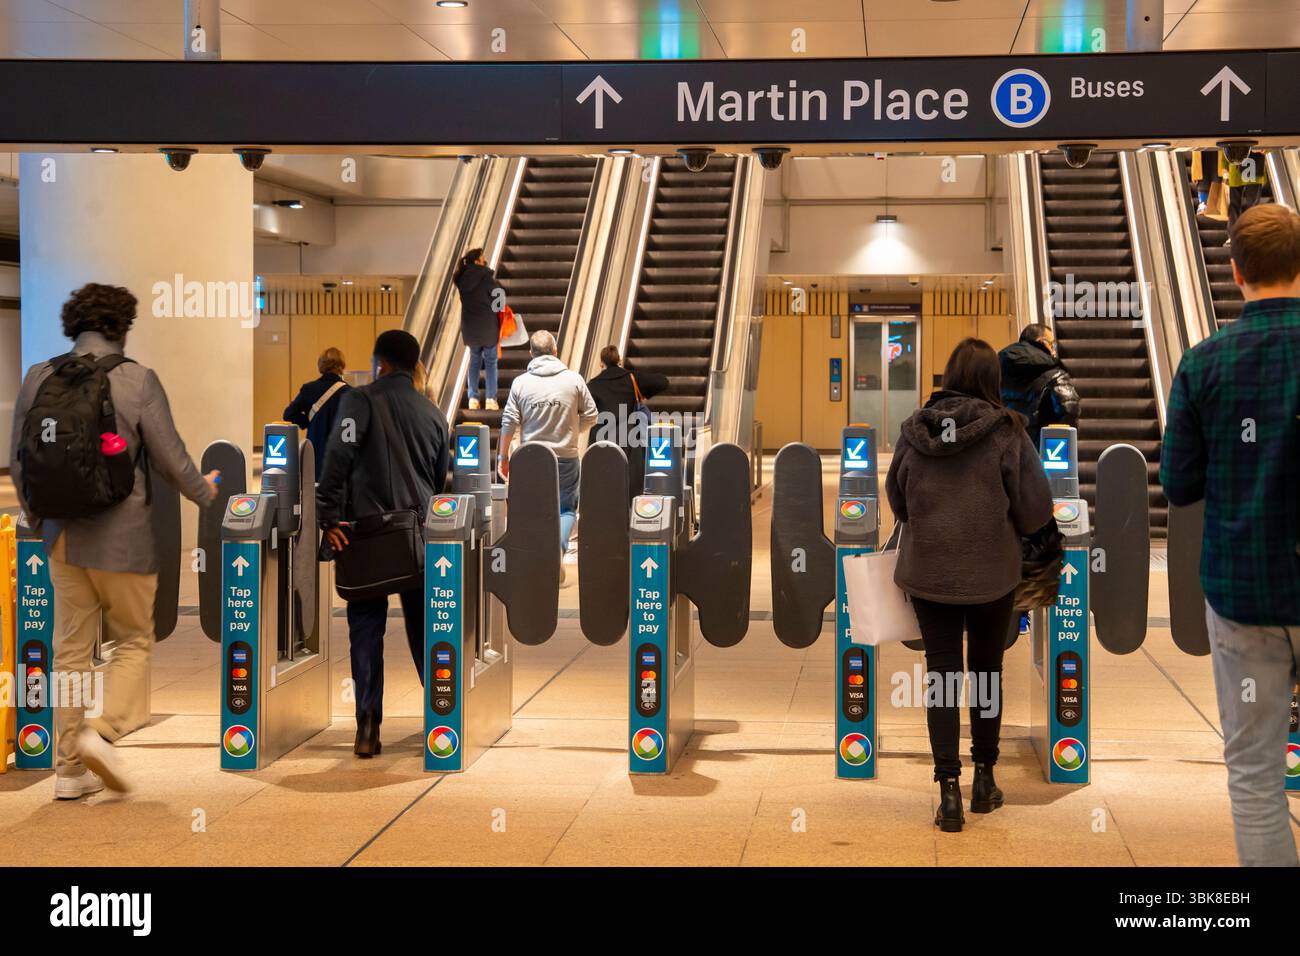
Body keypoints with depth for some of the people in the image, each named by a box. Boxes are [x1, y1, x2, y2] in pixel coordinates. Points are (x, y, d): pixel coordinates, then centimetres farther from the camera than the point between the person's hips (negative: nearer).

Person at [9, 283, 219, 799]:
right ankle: (101, 733, -9)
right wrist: (203, 490, 14)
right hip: (122, 537, -4)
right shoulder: (137, 380, -11)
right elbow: (170, 458, -6)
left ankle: (70, 768, 14)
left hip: (62, 537, 4)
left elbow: (17, 461, 8)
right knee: (133, 642, 11)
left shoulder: (38, 378, 2)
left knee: (71, 649, 12)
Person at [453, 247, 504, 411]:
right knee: (490, 361, 6)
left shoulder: (462, 278, 1)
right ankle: (490, 399, 1)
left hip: (470, 327, 4)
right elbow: (499, 293, -10)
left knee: (474, 360, 16)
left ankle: (472, 398, 11)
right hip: (488, 326, -4)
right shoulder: (484, 276, -13)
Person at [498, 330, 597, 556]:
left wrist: (503, 456, 7)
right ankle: (559, 546, -12)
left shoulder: (520, 383, -4)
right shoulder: (574, 380, -5)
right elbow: (590, 417, 0)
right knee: (567, 508, 12)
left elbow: (509, 423, -3)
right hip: (567, 457, -1)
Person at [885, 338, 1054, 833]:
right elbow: (1036, 509, -9)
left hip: (927, 571, 1)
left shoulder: (914, 429, -6)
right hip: (991, 573, -1)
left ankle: (948, 789, 2)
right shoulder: (1005, 431, -12)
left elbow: (895, 498, 6)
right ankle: (984, 779, 25)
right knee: (987, 671, 16)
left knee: (941, 672, 8)